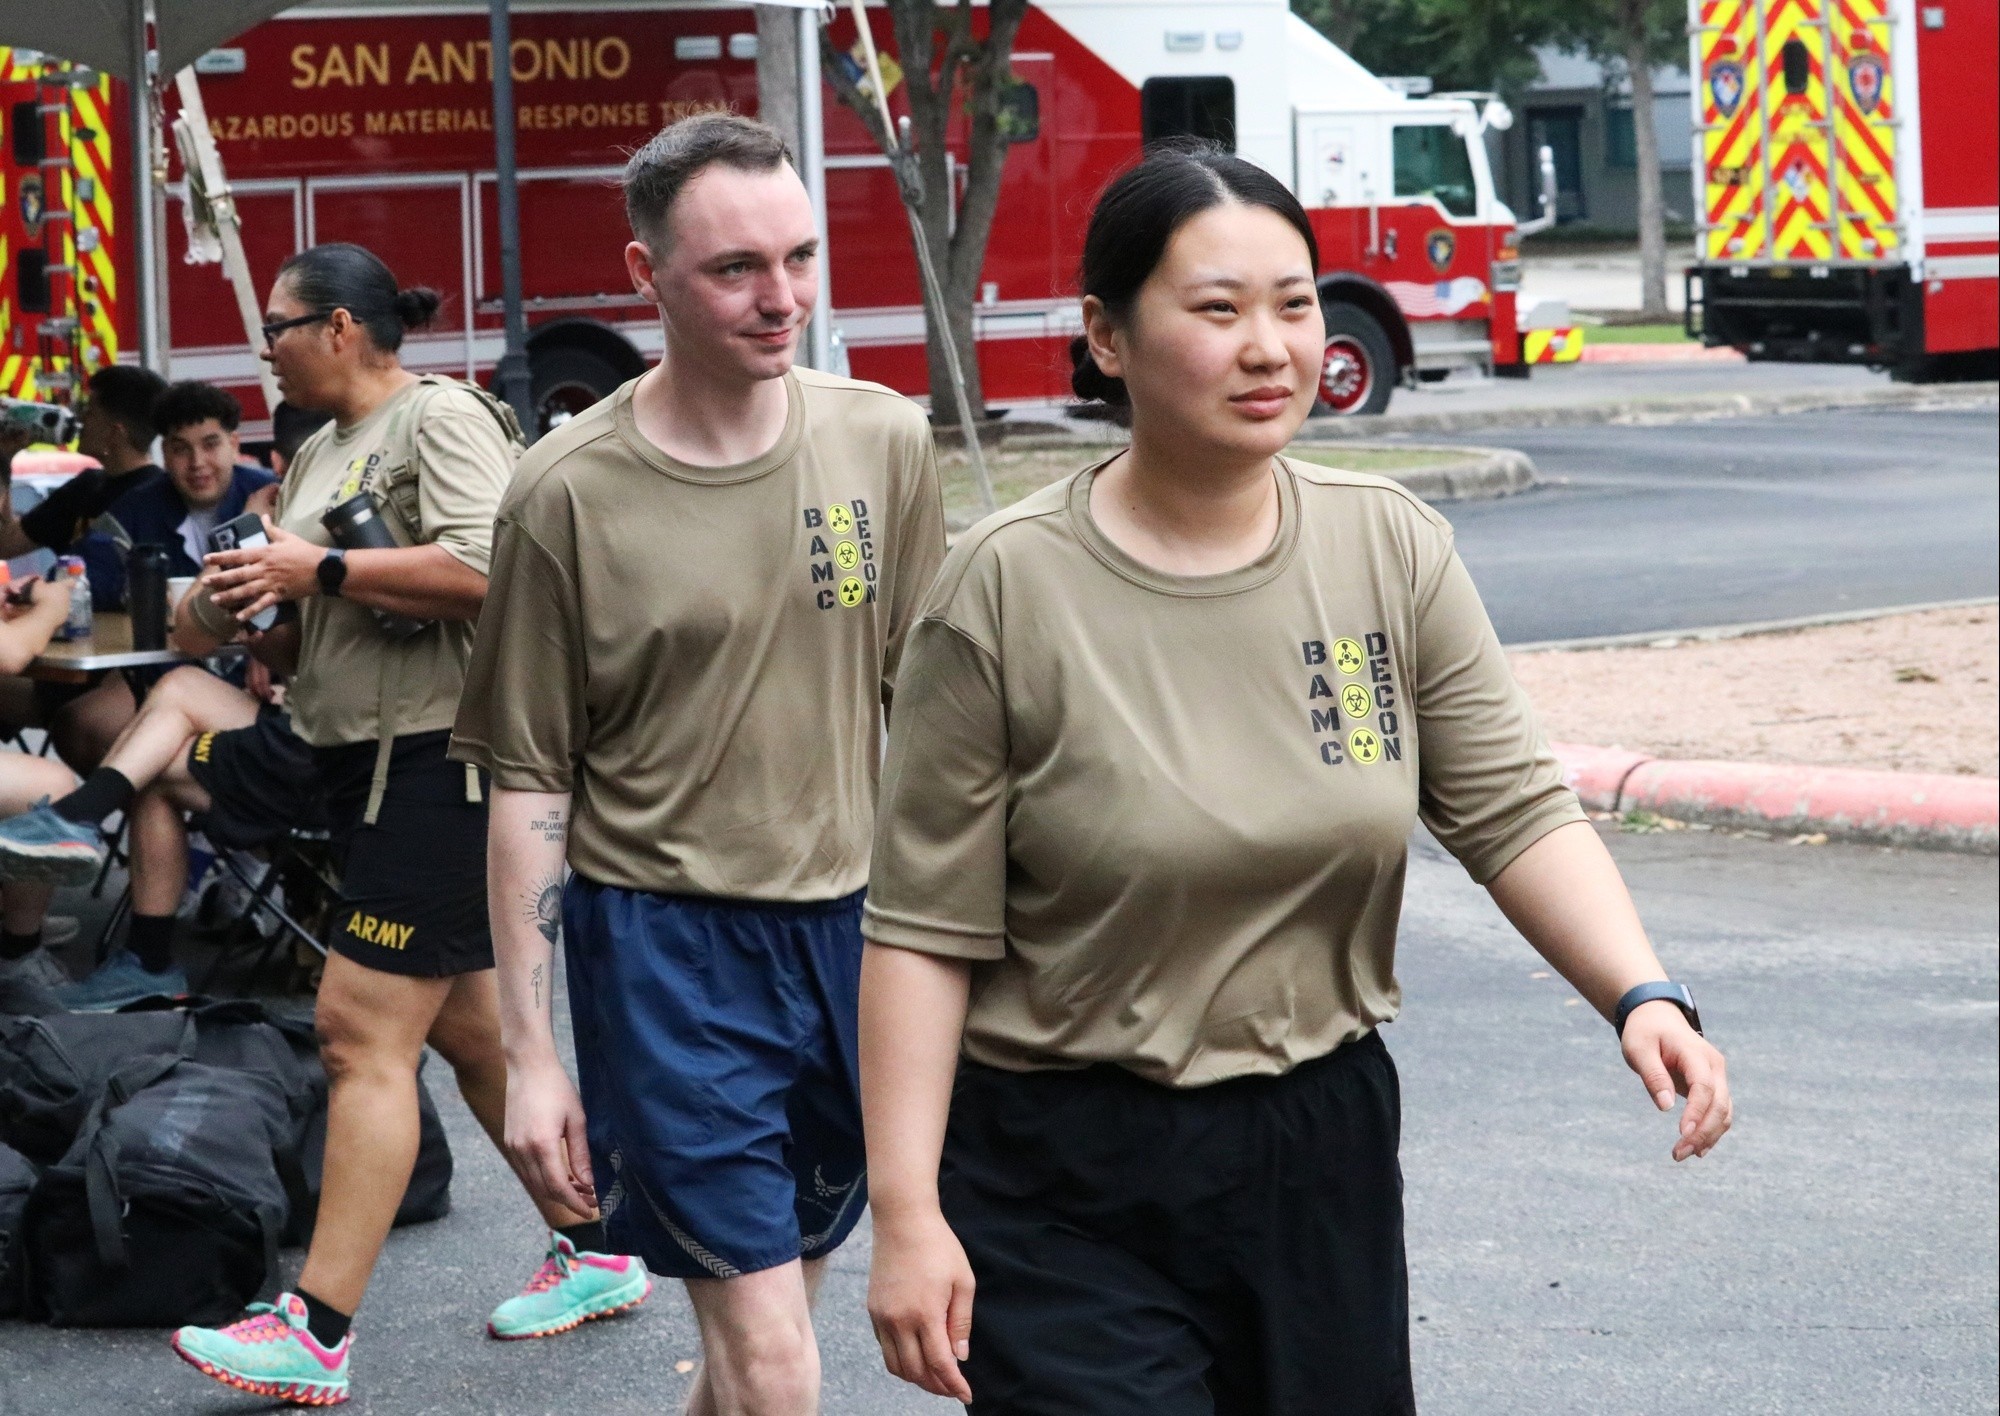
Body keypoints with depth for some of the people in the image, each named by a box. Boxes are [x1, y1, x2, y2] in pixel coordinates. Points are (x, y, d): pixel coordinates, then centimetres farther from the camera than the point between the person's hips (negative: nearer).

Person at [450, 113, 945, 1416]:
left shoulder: (885, 442, 0)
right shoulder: (569, 493, -9)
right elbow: (529, 784, -4)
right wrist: (529, 1052, -5)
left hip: (850, 923, 4)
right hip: (667, 941, -4)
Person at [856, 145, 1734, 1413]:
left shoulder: (1393, 549, 0)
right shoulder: (1009, 586, -11)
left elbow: (1515, 810, -3)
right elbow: (925, 929, -10)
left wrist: (1639, 996, -20)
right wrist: (906, 1214, -13)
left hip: (1324, 1157, 4)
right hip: (1074, 1188, -4)